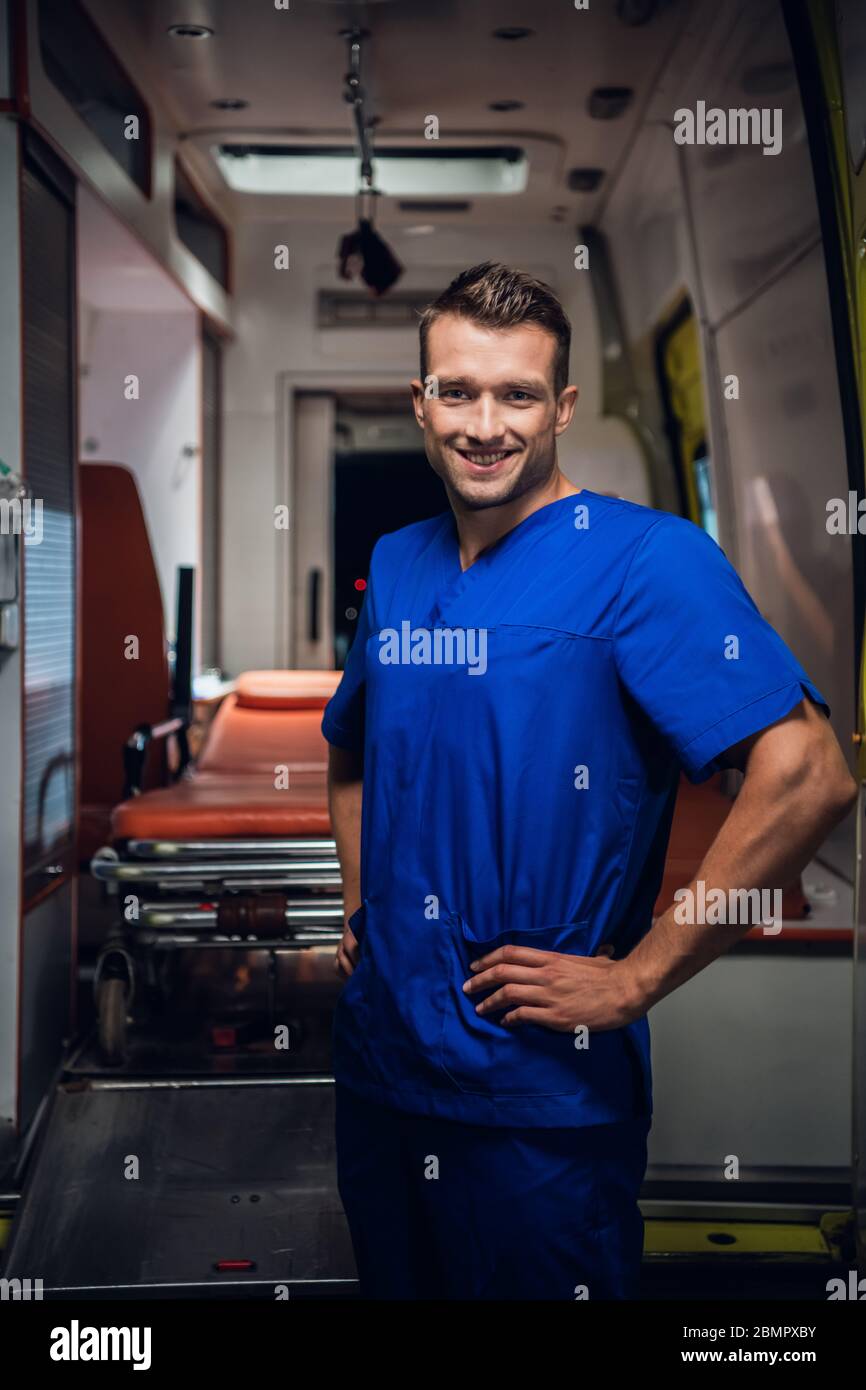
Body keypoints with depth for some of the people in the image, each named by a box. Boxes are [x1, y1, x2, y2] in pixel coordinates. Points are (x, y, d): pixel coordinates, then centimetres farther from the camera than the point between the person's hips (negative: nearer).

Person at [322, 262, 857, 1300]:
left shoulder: (646, 559, -15)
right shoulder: (396, 565, 6)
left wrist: (633, 981, -22)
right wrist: (357, 908, 10)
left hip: (544, 1094, -6)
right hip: (378, 1062, 7)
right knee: (392, 1281, 23)